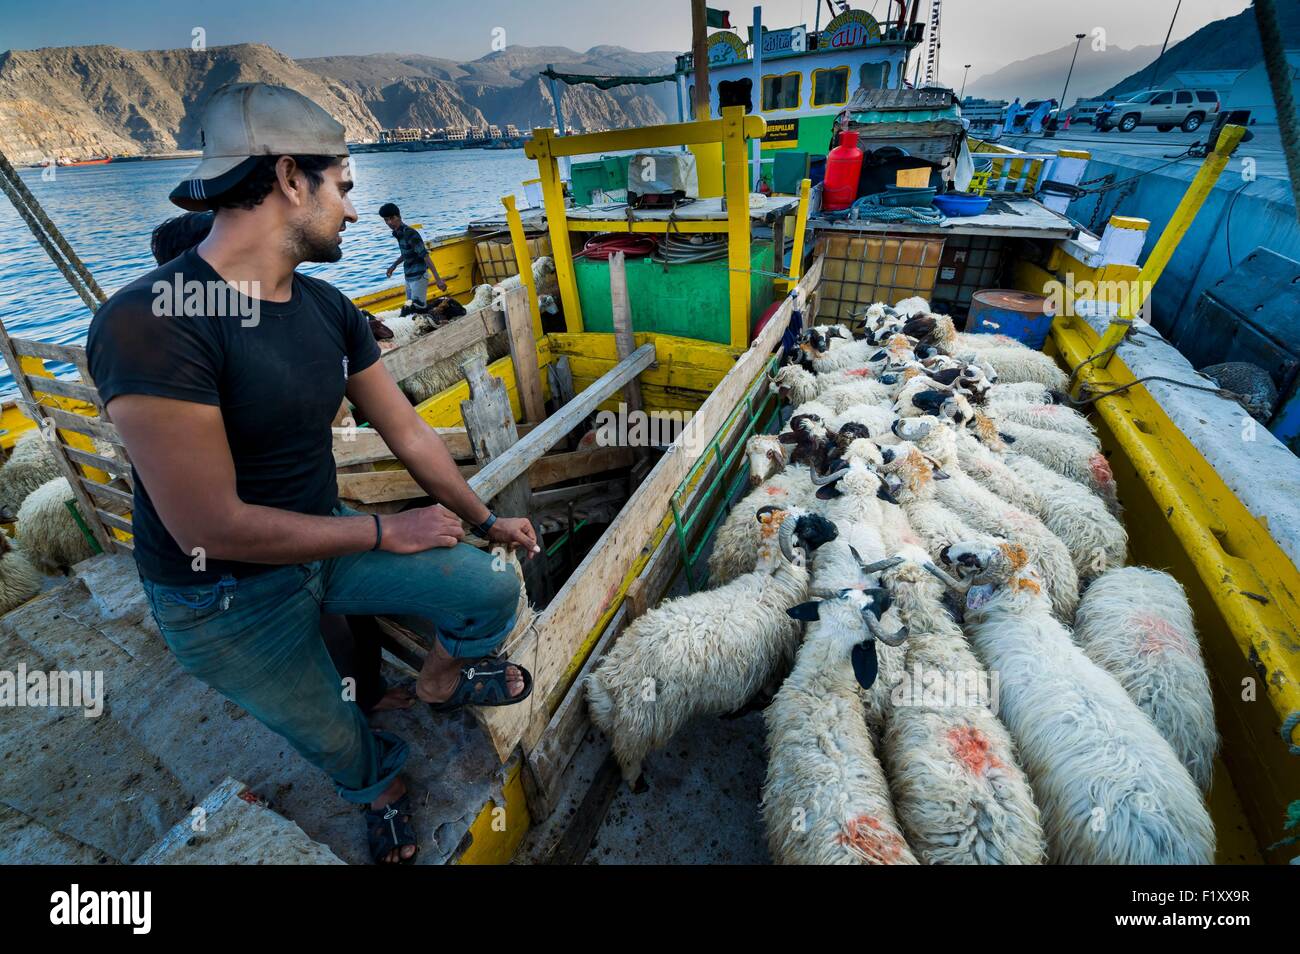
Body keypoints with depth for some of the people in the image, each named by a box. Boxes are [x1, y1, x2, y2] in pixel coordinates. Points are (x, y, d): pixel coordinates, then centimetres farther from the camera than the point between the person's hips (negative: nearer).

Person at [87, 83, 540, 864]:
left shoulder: (328, 308, -5)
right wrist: (385, 532, -18)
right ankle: (379, 787, 54)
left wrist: (486, 521, 5)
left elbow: (410, 435, 0)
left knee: (495, 588, -2)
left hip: (326, 540, 6)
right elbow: (212, 528, -28)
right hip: (226, 597, -5)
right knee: (332, 734, 15)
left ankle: (442, 680, 33)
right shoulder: (150, 322, -28)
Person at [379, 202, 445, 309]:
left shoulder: (410, 233, -18)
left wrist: (438, 279, -31)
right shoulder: (399, 233, 8)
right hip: (409, 277, 9)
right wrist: (394, 265, 32)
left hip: (419, 276, -9)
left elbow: (425, 256, -24)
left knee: (419, 308, -9)